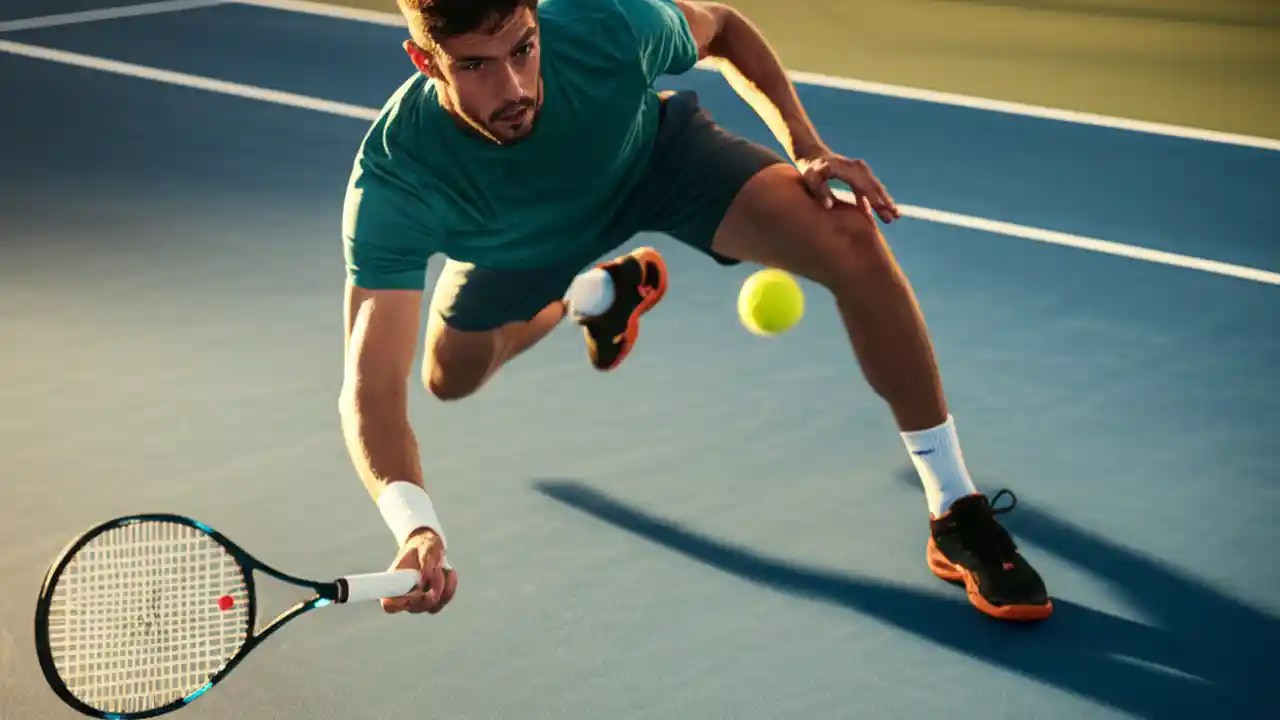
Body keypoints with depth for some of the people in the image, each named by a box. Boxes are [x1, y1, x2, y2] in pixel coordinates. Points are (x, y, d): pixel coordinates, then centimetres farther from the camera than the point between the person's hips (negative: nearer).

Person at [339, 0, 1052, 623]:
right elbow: (371, 387, -47)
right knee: (451, 377, 23)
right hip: (522, 244, 2)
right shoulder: (395, 178, -42)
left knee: (852, 241, -27)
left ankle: (957, 516, -11)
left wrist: (805, 144, -25)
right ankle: (605, 289, 57)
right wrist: (415, 527, -66)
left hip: (660, 151, -1)